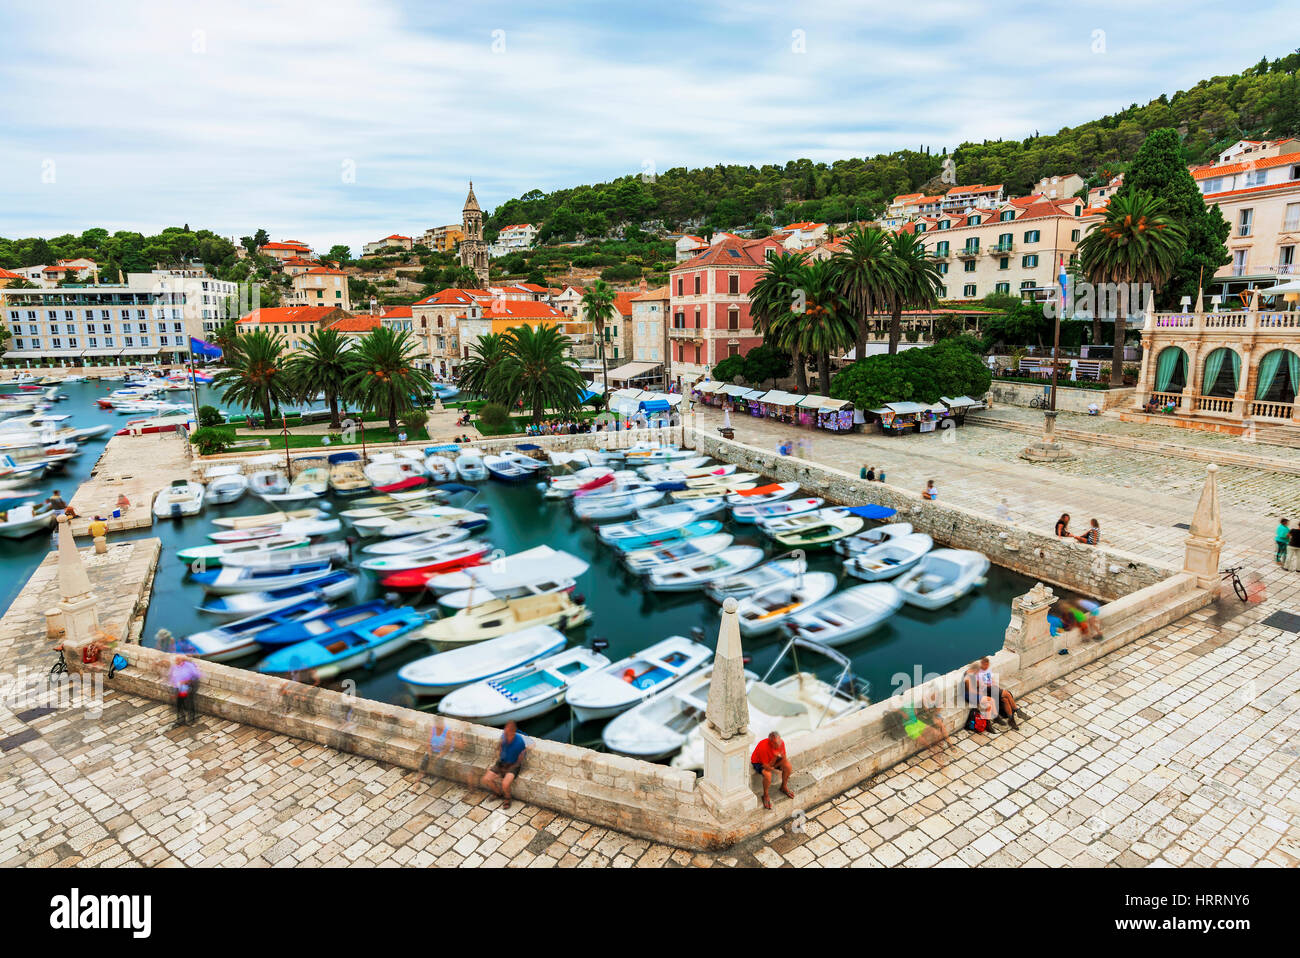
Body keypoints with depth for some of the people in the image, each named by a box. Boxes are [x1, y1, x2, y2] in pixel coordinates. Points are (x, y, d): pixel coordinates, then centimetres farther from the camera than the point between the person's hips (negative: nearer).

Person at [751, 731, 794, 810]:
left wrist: (774, 767, -16)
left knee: (788, 766, -14)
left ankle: (784, 787, 12)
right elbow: (767, 767, -34)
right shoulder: (764, 747, -40)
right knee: (768, 774, -33)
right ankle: (766, 795, -6)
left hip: (772, 759, 6)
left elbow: (784, 759, -8)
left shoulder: (781, 743, -23)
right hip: (758, 762, -6)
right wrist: (776, 757, -41)